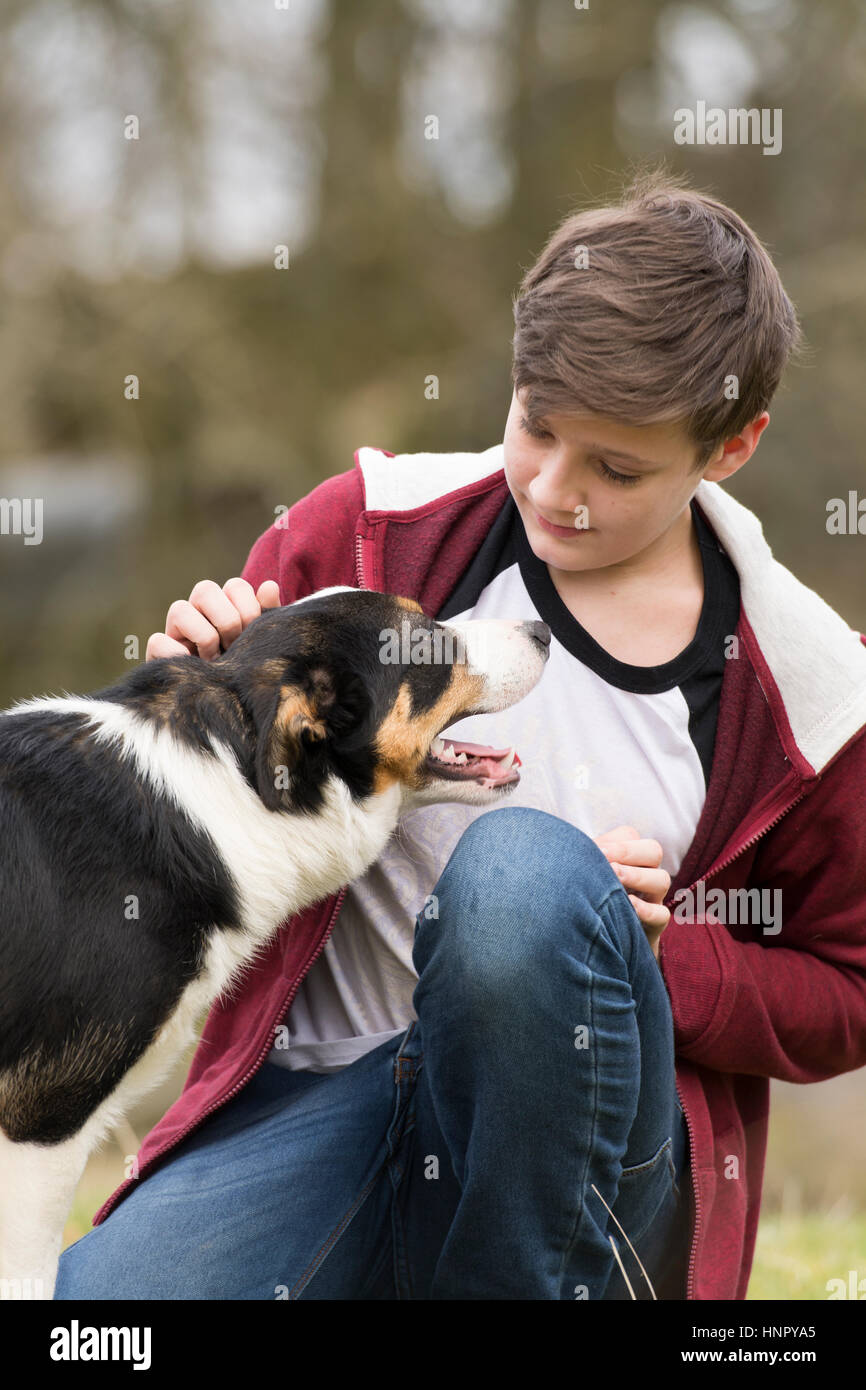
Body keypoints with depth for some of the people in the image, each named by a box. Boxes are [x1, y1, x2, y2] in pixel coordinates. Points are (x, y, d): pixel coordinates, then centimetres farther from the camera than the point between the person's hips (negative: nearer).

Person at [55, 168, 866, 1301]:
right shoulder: (372, 529, 3)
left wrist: (667, 957, -7)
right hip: (317, 1088, 1)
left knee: (525, 866, -34)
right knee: (91, 1295, -30)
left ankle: (521, 1285, -14)